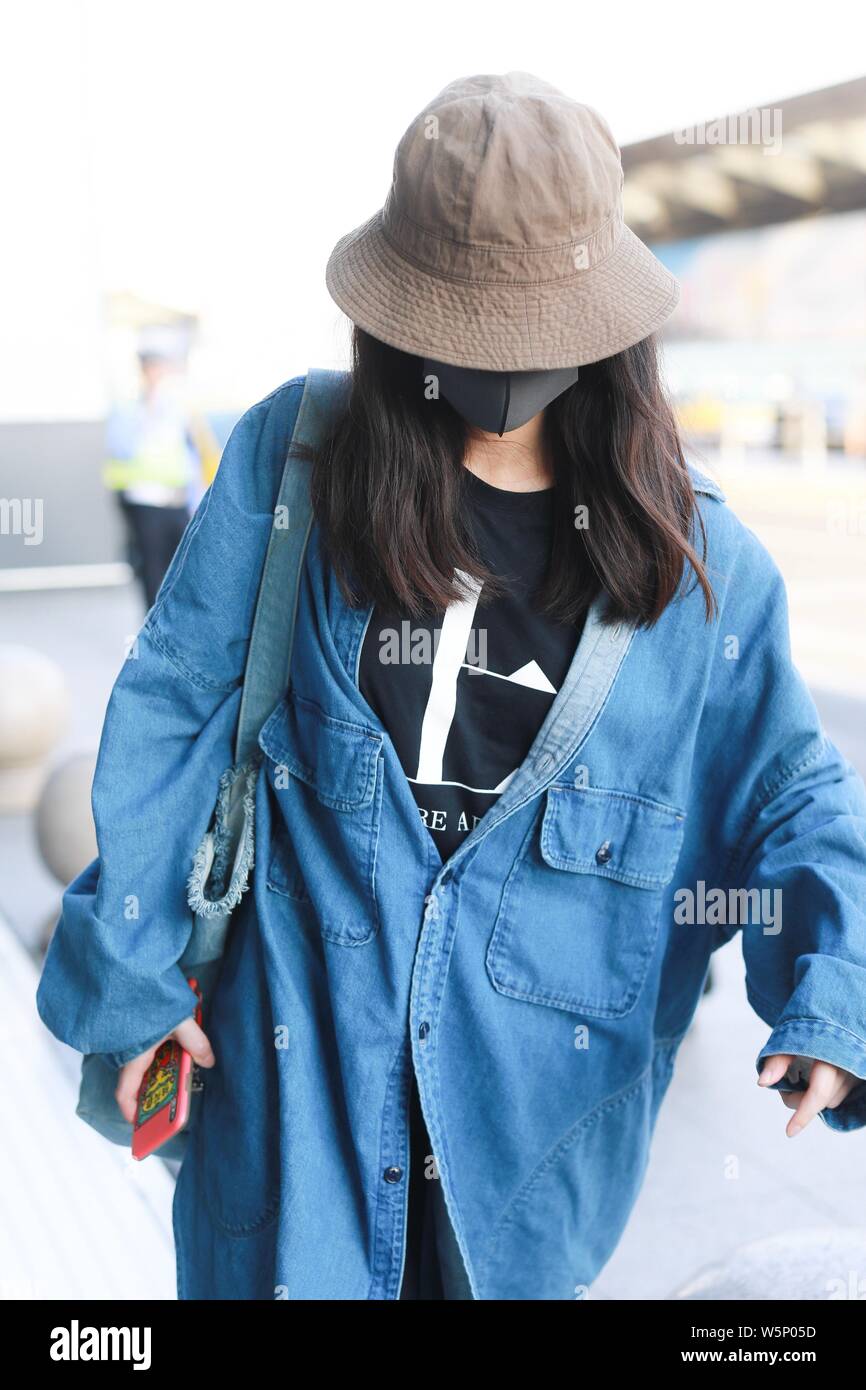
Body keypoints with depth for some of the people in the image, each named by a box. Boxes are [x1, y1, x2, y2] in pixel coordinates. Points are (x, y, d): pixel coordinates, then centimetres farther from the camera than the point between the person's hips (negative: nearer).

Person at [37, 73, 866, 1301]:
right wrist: (130, 971, 0)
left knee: (505, 1272, 21)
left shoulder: (699, 559, -5)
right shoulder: (292, 459, -7)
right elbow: (172, 707, -2)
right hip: (302, 1060, -1)